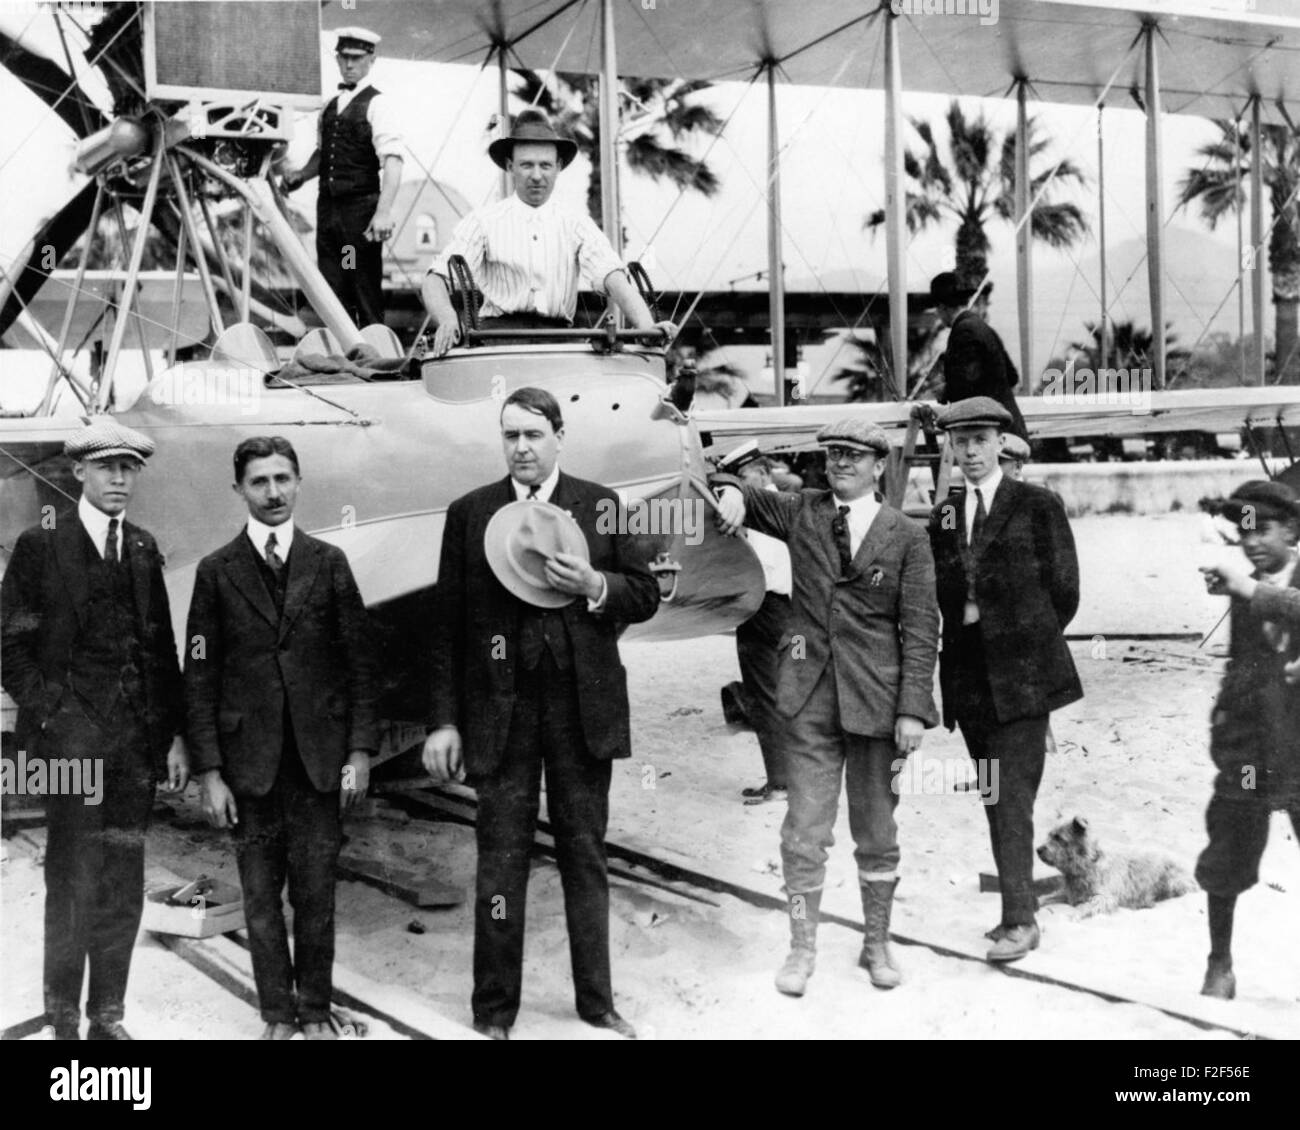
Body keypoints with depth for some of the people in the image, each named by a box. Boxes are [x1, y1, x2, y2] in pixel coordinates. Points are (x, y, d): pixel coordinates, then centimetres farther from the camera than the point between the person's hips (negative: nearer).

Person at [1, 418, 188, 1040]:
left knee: (124, 889, 9)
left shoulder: (143, 548, 11)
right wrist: (57, 715, -11)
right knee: (72, 885, 0)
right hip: (73, 739, -4)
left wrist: (174, 735, 8)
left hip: (137, 743, 4)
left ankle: (108, 1016, 21)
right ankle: (63, 1021, 15)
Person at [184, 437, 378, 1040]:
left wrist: (360, 751, -2)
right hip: (249, 758, 0)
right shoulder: (216, 572, 2)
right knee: (260, 897, 6)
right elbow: (200, 678, 1)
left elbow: (359, 662, 4)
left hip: (319, 760, 0)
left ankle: (316, 1011, 18)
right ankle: (277, 1014, 19)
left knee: (316, 892, 4)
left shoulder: (329, 563, 5)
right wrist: (209, 772, -4)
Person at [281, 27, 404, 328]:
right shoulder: (330, 106, 16)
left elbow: (392, 160, -16)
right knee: (332, 291, 8)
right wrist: (303, 174, 10)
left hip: (361, 206, -7)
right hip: (328, 206, 7)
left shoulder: (378, 104, -5)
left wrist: (384, 211, -26)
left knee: (366, 292, -4)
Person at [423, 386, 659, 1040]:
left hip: (583, 706, 1)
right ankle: (494, 1013, 16)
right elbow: (446, 625, 1)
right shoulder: (469, 514, 2)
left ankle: (596, 1003, 23)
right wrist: (445, 722, -3)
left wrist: (595, 585, -13)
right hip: (501, 708, -1)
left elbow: (646, 595, 8)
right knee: (501, 860, 4)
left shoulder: (601, 507, 4)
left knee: (585, 855, 10)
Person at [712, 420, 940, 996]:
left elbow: (920, 629, -3)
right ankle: (802, 948, 17)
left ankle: (877, 943, 27)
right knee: (804, 830, 3)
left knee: (877, 832, 11)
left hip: (876, 699, -1)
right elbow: (738, 495, 13)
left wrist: (913, 709, -10)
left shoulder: (906, 537, -1)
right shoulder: (801, 512, 6)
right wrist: (731, 492, -12)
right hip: (809, 695, 1)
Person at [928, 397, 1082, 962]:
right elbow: (938, 592, 13)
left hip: (1021, 674, -5)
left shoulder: (1038, 505, 0)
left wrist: (1030, 645, 4)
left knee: (1012, 797, -9)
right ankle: (1020, 907, 18)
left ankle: (1019, 920, -4)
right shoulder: (943, 516, 13)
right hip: (969, 678, 5)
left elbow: (1064, 590, 2)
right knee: (996, 800, 9)